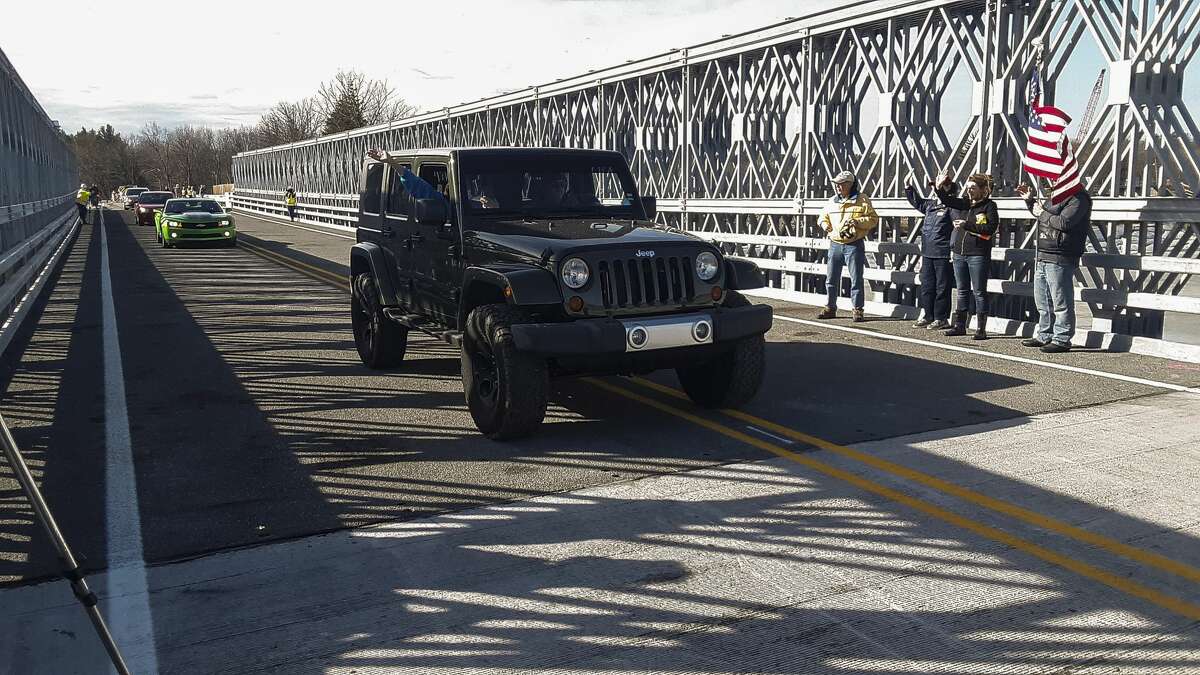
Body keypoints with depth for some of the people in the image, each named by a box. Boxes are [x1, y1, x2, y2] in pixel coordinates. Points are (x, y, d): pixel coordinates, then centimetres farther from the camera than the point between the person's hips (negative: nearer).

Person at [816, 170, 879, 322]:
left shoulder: (862, 200, -2)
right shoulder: (832, 201, 12)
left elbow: (874, 219, -4)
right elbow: (822, 217, 23)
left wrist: (857, 222, -18)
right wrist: (826, 226, 2)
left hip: (854, 245, -5)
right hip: (835, 244, 5)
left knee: (856, 279, -1)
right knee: (831, 278, 8)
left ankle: (858, 310, 7)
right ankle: (830, 308, 17)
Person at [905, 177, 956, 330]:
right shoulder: (930, 205, 14)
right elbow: (916, 201, 33)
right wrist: (908, 188, 20)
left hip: (943, 255, -8)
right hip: (927, 254, 8)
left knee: (942, 287, -1)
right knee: (927, 286, 12)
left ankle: (941, 318, 7)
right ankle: (928, 316, 21)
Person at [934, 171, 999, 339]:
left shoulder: (989, 206, -4)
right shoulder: (963, 204, 14)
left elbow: (991, 228, -15)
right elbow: (947, 200, 10)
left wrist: (967, 225, -17)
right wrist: (940, 188, -8)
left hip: (978, 255, -6)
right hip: (959, 253, 6)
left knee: (979, 292, -1)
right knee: (962, 291, 11)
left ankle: (981, 329, 2)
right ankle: (959, 325, 18)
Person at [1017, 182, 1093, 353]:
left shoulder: (1078, 198, -11)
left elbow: (1064, 223, -24)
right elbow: (1041, 216, 35)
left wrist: (1042, 214, -10)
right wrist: (1030, 200, 21)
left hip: (1059, 259, -10)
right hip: (1043, 256, 10)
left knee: (1061, 301, -6)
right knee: (1042, 301, 16)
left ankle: (1062, 340, -1)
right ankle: (1045, 336, 25)